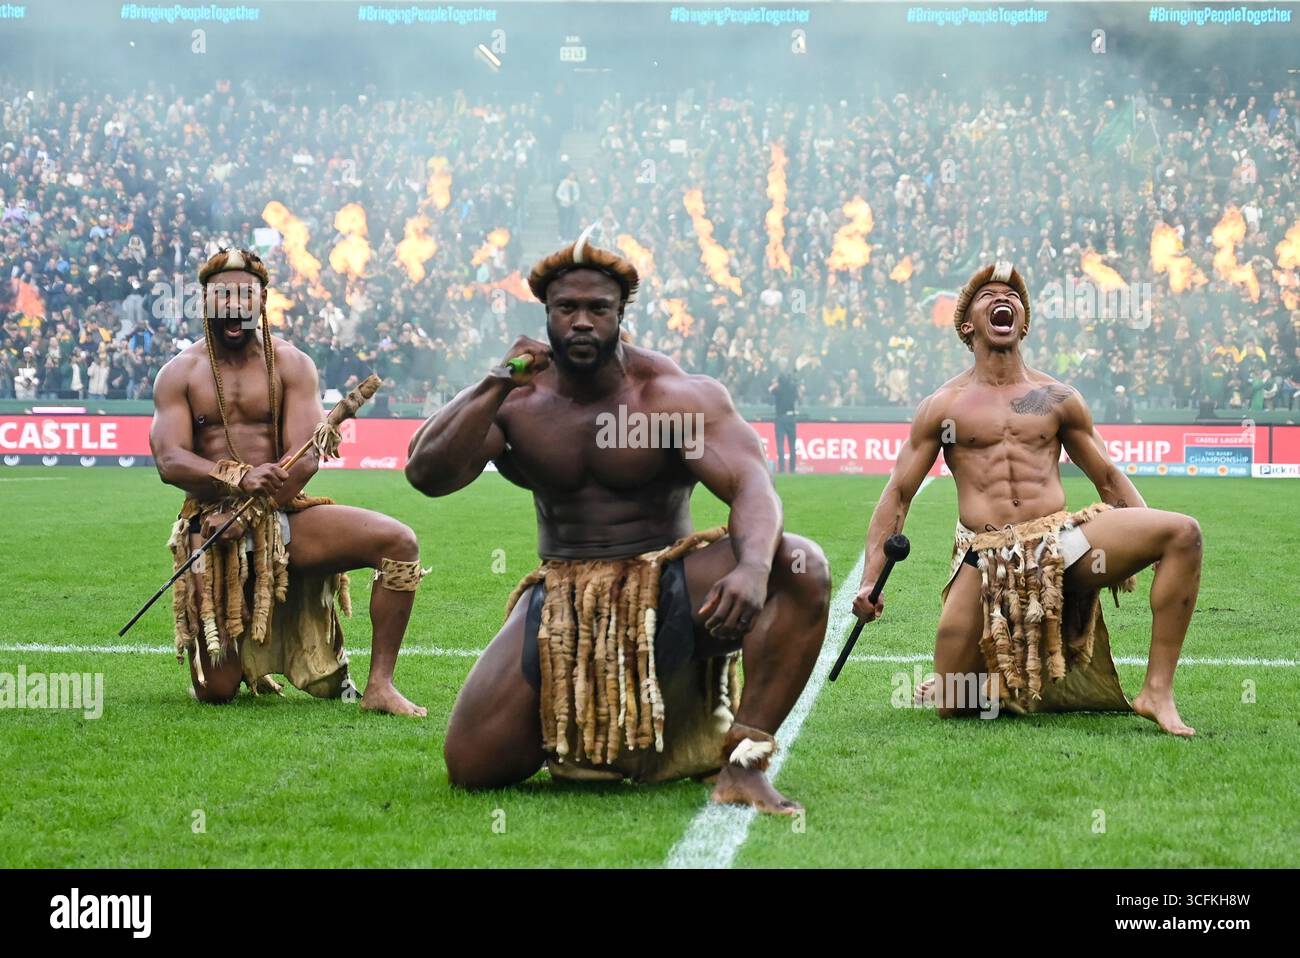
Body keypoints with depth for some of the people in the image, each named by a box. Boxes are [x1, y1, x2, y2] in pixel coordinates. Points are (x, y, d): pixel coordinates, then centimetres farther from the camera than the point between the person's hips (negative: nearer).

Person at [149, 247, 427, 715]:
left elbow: (306, 458, -7)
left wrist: (247, 515, -19)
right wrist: (239, 478, -28)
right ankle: (240, 656, 32)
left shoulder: (290, 365, 4)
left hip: (284, 517, 1)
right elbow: (170, 461, -10)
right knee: (215, 691, -8)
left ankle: (379, 685, -17)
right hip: (211, 524, -1)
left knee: (398, 542, -24)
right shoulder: (180, 374, 4)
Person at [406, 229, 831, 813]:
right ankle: (566, 727, 22)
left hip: (668, 585, -2)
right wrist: (495, 387, -22)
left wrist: (753, 568, -45)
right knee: (472, 766, -13)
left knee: (802, 567, -30)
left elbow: (751, 485, -23)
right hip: (561, 599, 2)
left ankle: (741, 761, -25)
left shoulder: (674, 394, -10)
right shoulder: (515, 401, -1)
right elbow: (425, 474, -12)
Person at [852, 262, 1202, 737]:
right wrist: (870, 579, -3)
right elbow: (898, 493, 8)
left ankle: (1157, 690, -18)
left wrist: (1149, 546, 5)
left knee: (1183, 533, -22)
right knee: (951, 705, -13)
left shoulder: (1058, 399, 14)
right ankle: (996, 680, 27)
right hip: (984, 560, -1)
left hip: (1062, 541, 2)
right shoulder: (942, 407, 9)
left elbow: (1109, 477, 19)